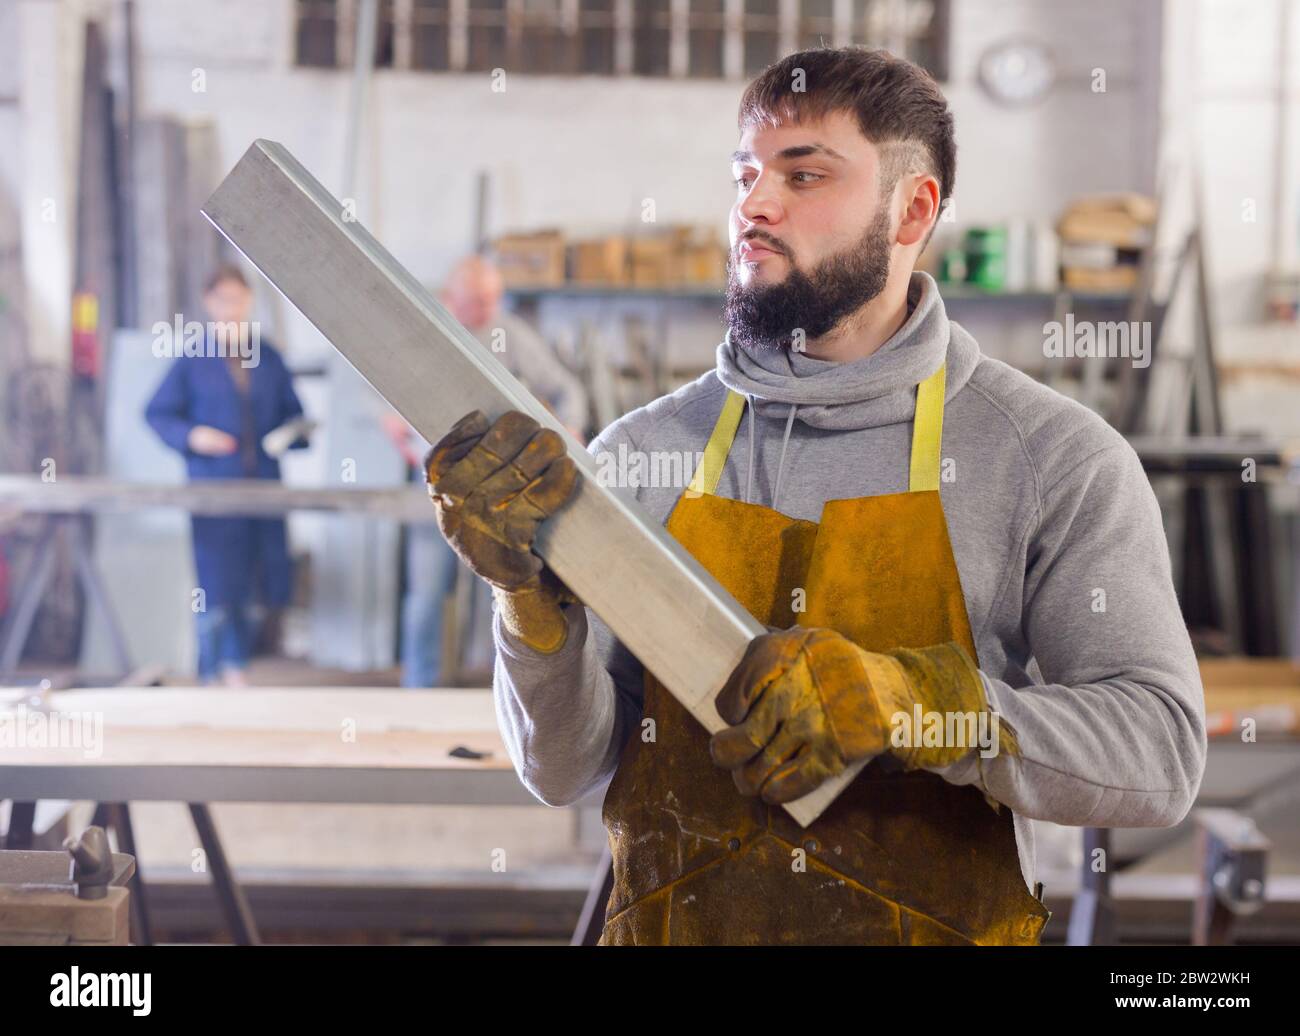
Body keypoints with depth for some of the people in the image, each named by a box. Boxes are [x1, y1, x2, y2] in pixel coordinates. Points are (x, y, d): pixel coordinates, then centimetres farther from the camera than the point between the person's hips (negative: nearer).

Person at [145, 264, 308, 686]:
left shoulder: (269, 359, 10)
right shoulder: (193, 360, 0)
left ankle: (236, 665, 25)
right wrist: (192, 436, -14)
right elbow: (157, 413, 2)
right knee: (216, 586, -3)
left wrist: (294, 433, -5)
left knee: (250, 580, 8)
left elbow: (292, 414, 16)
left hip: (264, 484, 4)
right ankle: (211, 676, 8)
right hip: (213, 483, -4)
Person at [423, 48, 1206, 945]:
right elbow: (570, 772, 0)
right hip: (669, 924, 2)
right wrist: (539, 600, -18)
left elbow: (1160, 754, -11)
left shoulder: (1055, 457, -3)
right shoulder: (641, 453, 3)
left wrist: (906, 700, -23)